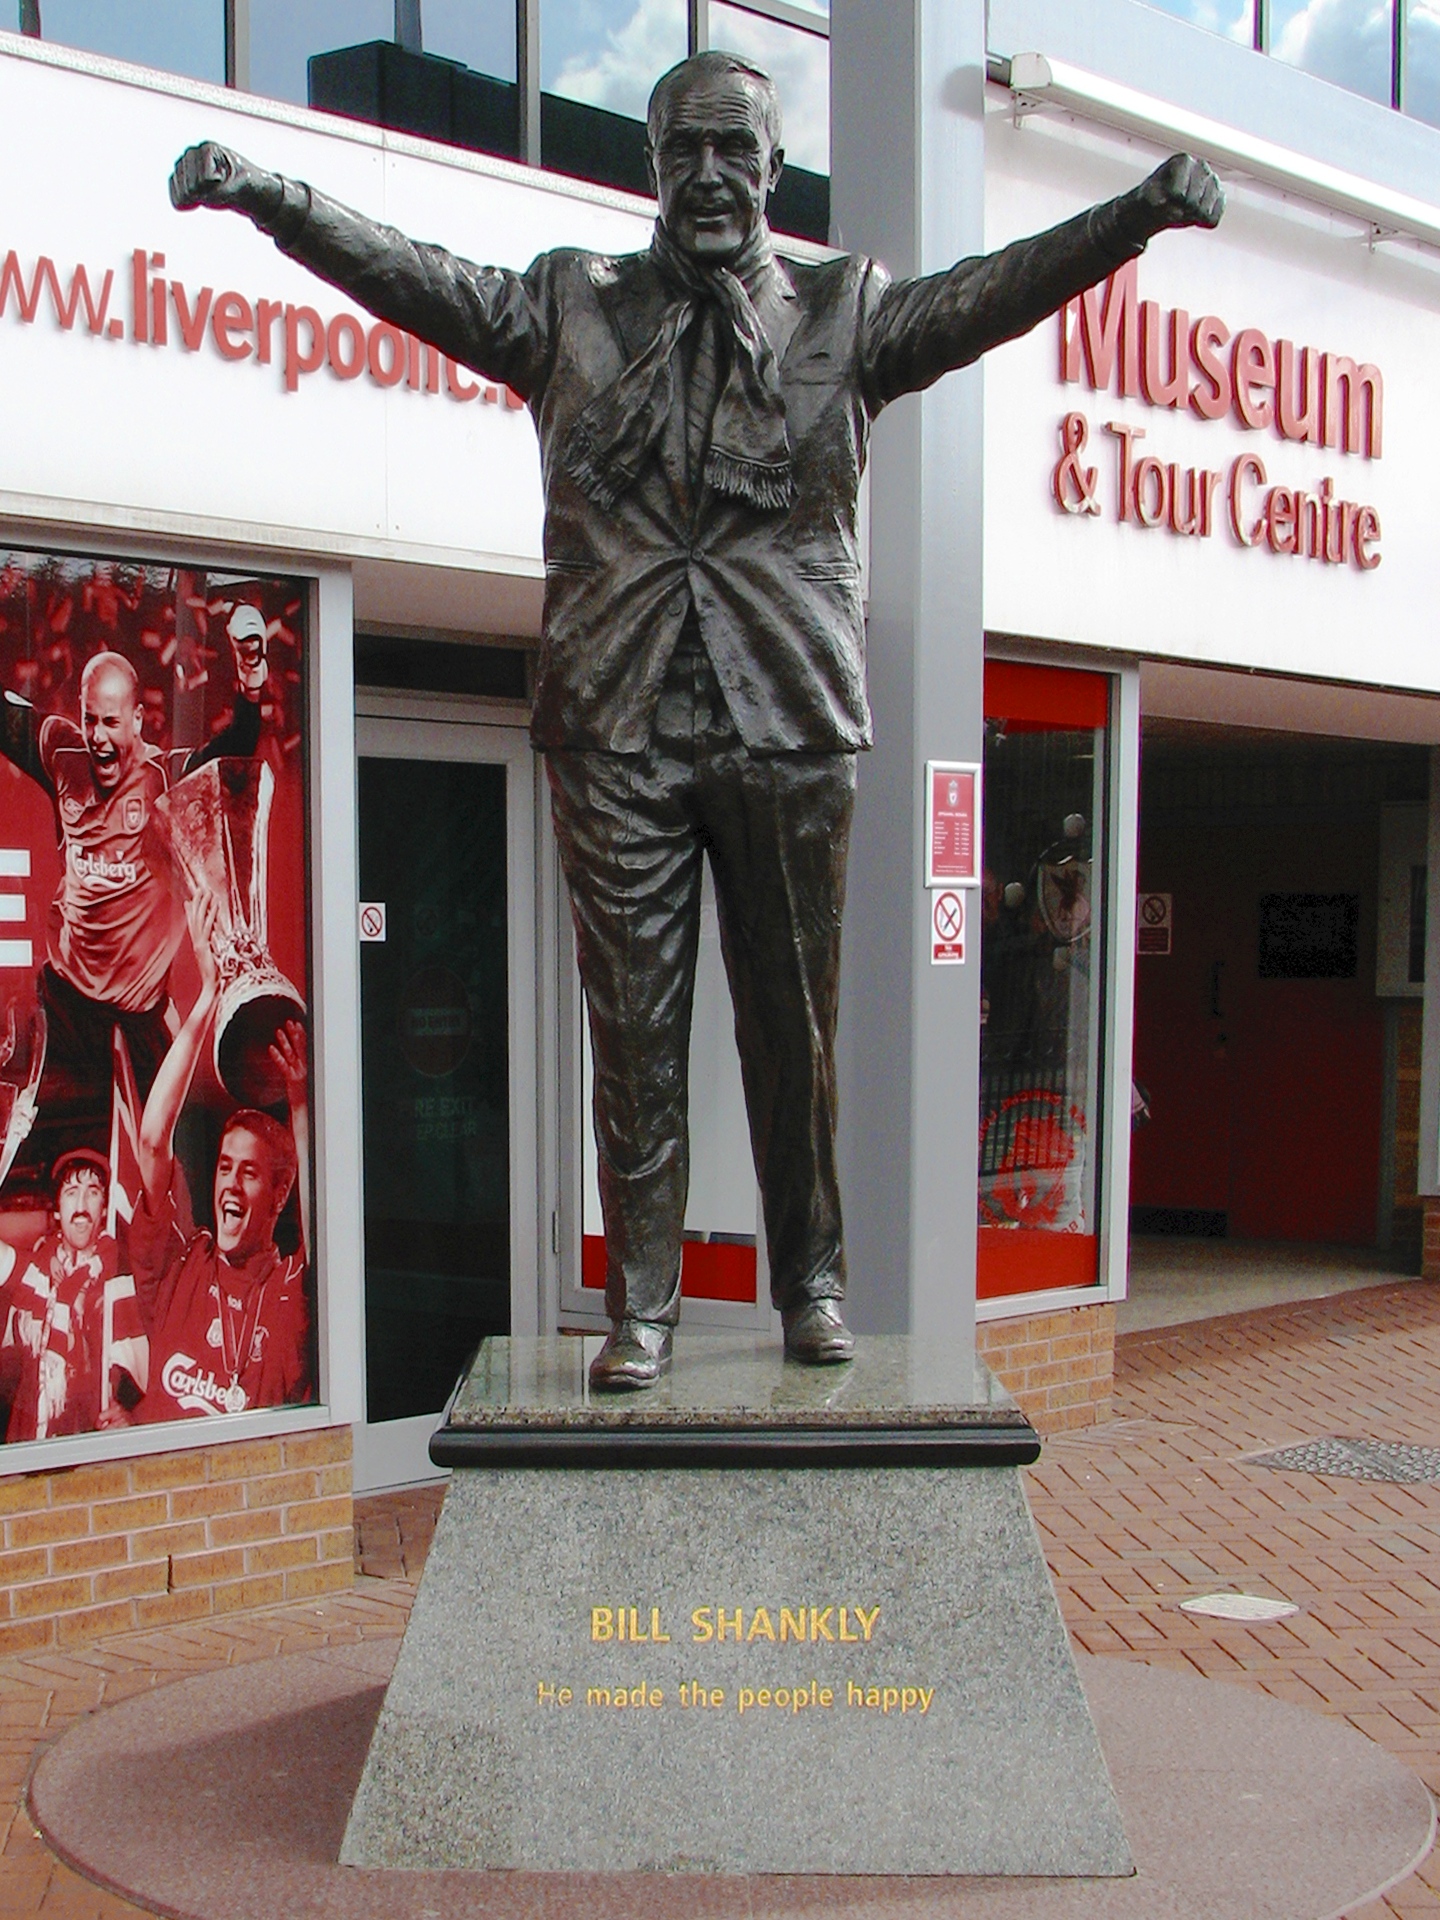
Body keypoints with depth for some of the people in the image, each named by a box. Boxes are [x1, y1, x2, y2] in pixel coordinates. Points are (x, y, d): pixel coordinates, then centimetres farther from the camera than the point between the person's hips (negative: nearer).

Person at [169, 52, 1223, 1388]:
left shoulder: (842, 312, 10)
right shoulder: (572, 307, 12)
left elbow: (990, 294, -3)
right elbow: (417, 280, 3)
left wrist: (1139, 214, -18)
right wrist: (267, 198, -11)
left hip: (790, 726, 0)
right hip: (615, 727, 0)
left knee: (793, 1025, 7)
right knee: (634, 1028, 3)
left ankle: (810, 1285, 22)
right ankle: (641, 1305, 12)